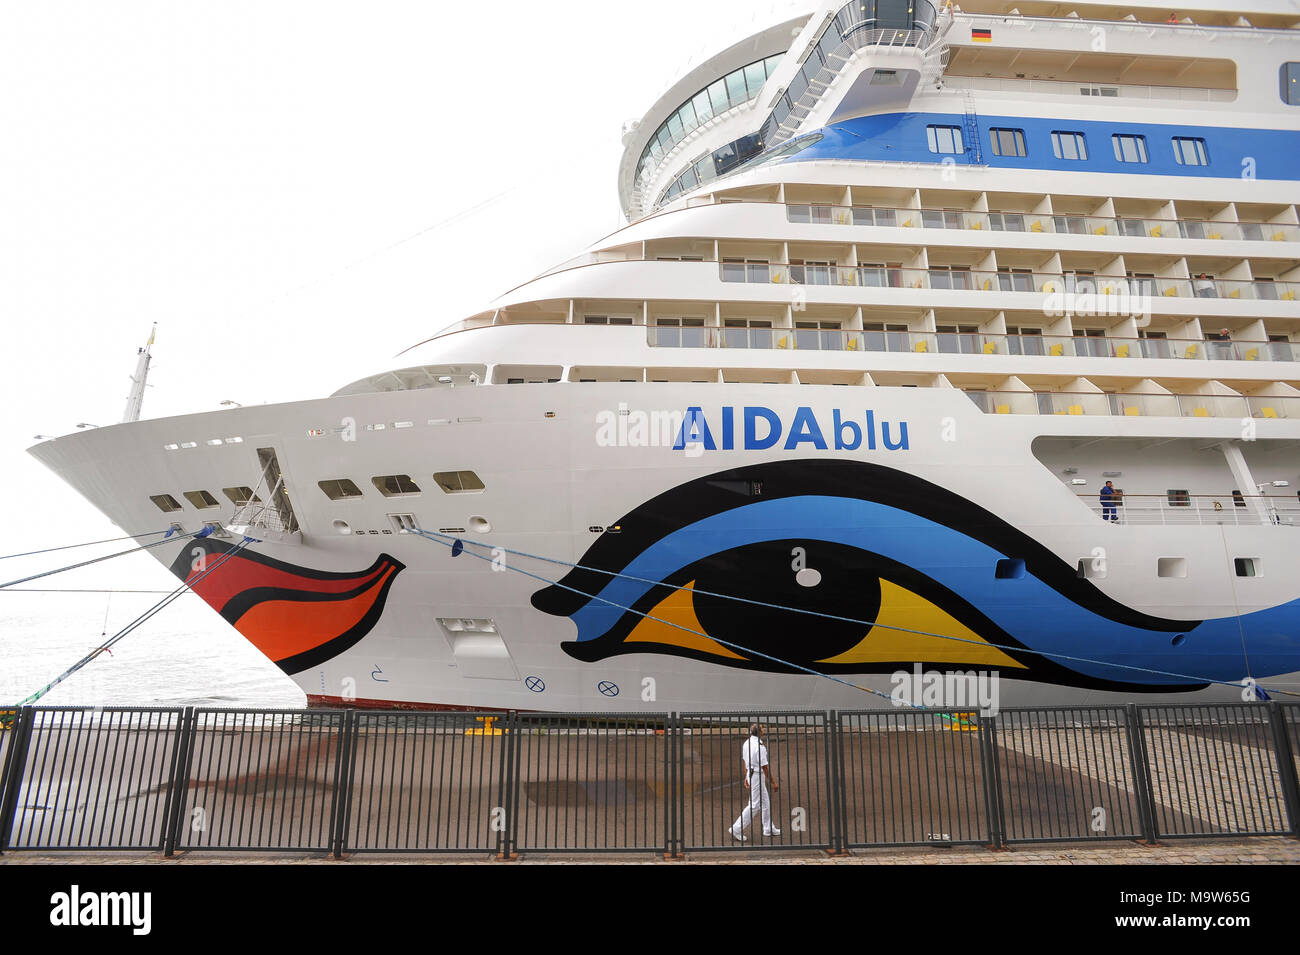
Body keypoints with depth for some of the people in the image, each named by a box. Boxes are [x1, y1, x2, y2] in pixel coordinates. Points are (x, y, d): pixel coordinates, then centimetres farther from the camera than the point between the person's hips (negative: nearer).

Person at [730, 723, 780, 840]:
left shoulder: (746, 743, 4)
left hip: (750, 774, 9)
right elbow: (765, 767, -20)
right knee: (754, 804, -2)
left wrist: (746, 776, 24)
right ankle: (736, 829, 0)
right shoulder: (760, 746, -23)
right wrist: (773, 783, -13)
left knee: (765, 802, 19)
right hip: (758, 776, -9)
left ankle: (768, 828, 29)